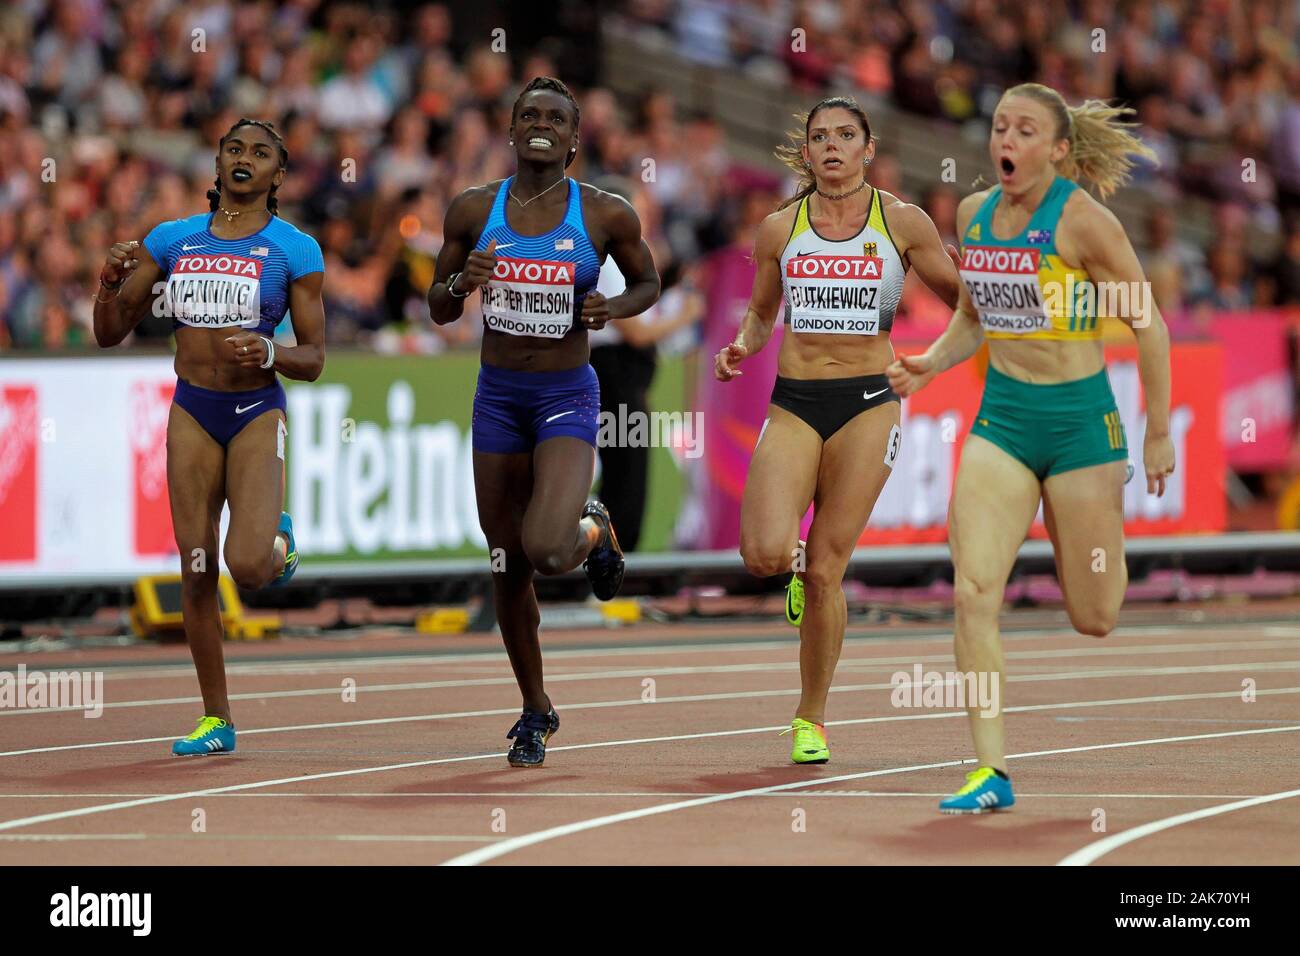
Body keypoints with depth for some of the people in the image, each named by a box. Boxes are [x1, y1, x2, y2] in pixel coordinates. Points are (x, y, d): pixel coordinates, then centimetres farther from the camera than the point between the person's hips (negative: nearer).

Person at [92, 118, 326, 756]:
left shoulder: (294, 249, -1)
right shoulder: (172, 241, 7)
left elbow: (313, 361, 0)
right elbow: (110, 334, 9)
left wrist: (270, 353, -21)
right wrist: (111, 283, -10)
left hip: (256, 412, -3)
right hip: (192, 414, 3)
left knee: (248, 568, -20)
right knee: (197, 573, 0)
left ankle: (278, 539, 18)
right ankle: (216, 721, 10)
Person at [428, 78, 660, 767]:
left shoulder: (606, 215, -6)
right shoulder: (474, 211, 0)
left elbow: (648, 283, 11)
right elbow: (438, 309, 9)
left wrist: (613, 310, -11)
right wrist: (461, 282, -14)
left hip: (568, 398, -3)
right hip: (497, 396, 3)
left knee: (548, 551, -24)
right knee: (508, 565, 8)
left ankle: (594, 533, 14)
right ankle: (535, 711, 26)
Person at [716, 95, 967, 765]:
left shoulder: (903, 224, 1)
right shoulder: (780, 229, 7)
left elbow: (962, 299, 10)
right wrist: (741, 348, 0)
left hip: (867, 404, -1)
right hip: (793, 406, 1)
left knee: (826, 574, -3)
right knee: (766, 554, -20)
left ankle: (811, 719, 14)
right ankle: (797, 561, 19)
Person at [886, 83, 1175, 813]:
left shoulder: (1081, 219, -14)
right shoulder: (974, 214, 4)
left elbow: (1147, 324, -7)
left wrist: (1159, 432, -3)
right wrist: (930, 364, 0)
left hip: (1081, 416, -4)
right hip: (1001, 416, 4)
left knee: (1094, 620, 5)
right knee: (974, 592, -14)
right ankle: (992, 771, -11)